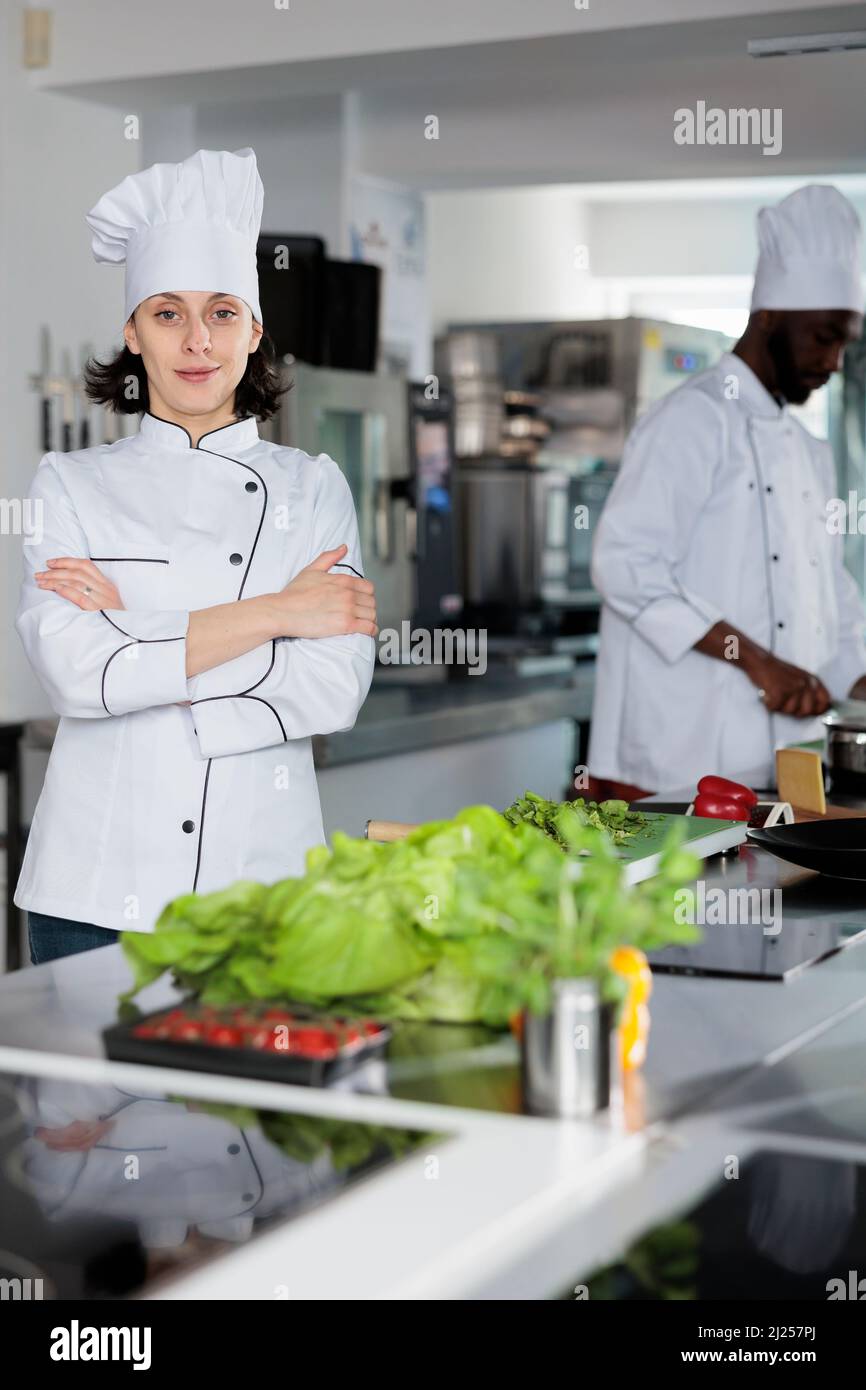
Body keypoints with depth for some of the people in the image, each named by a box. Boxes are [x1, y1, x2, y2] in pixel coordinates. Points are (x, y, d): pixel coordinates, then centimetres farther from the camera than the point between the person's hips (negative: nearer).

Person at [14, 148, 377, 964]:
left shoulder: (312, 488, 6)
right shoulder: (71, 484, 4)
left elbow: (336, 689, -7)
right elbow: (73, 670, -12)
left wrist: (138, 630, -12)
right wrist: (277, 613, -11)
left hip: (263, 878, 1)